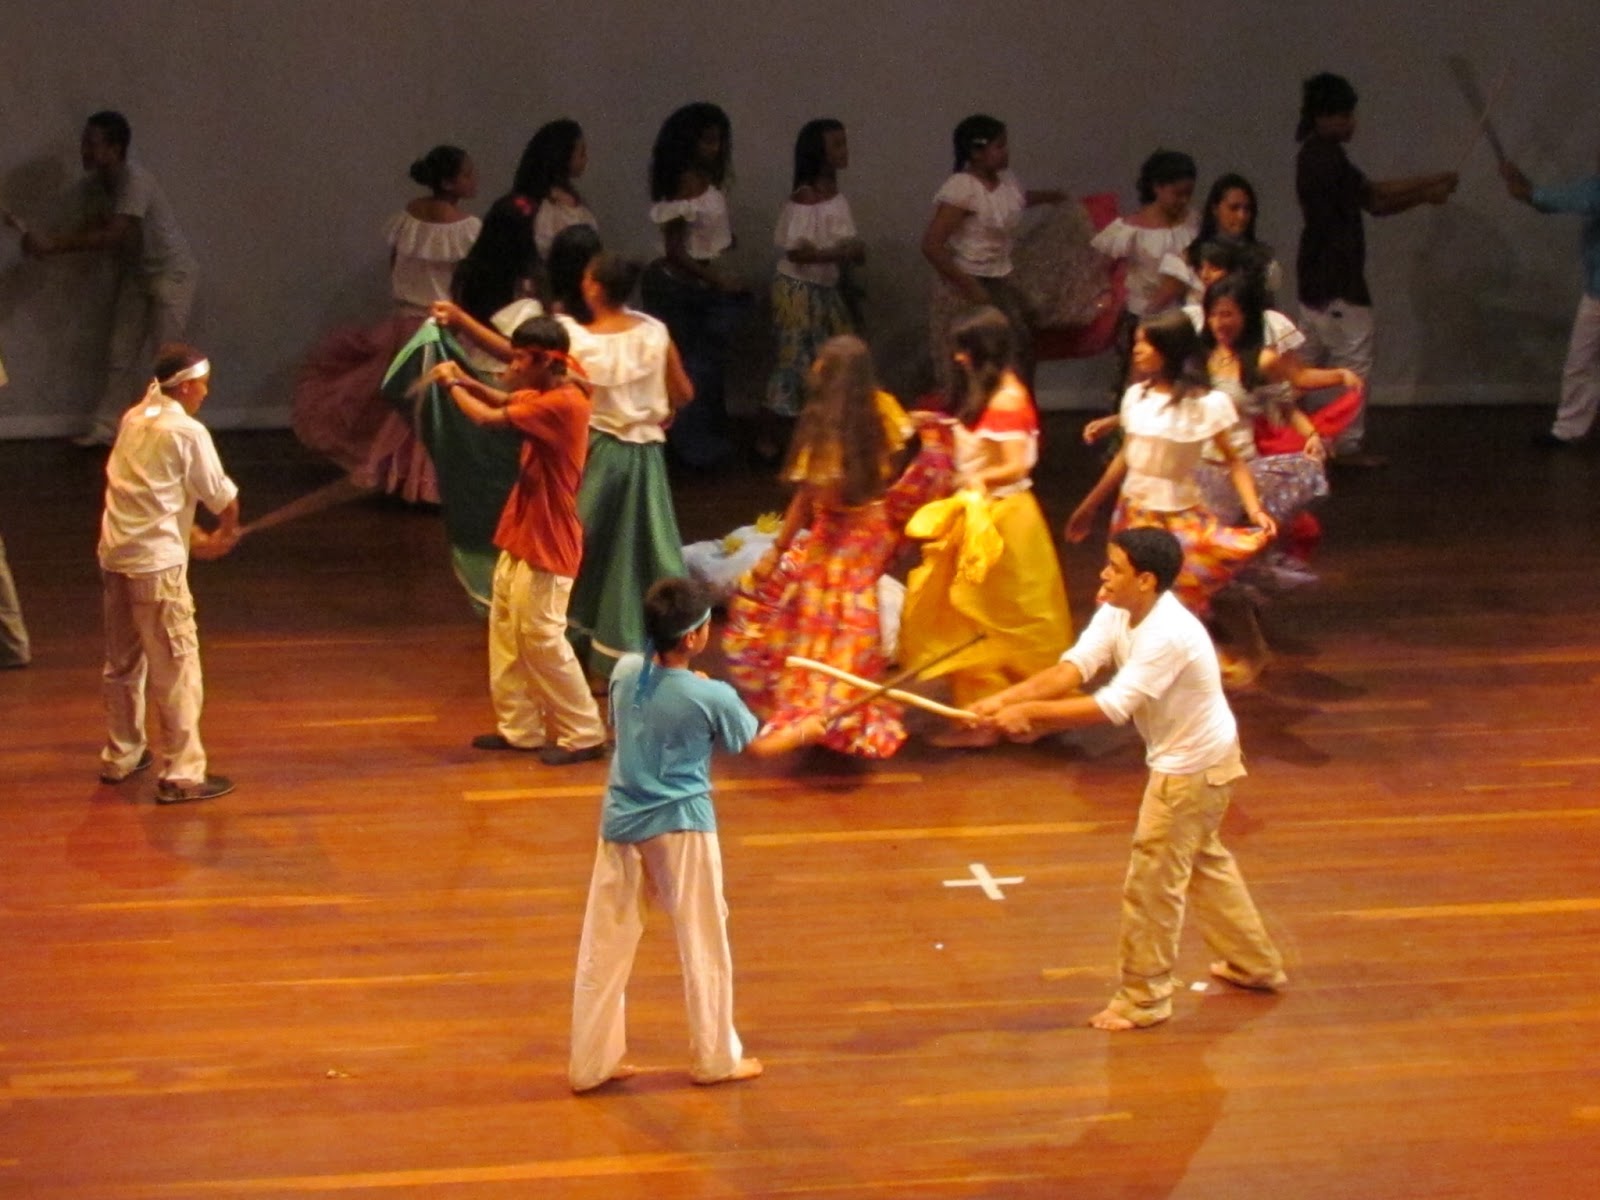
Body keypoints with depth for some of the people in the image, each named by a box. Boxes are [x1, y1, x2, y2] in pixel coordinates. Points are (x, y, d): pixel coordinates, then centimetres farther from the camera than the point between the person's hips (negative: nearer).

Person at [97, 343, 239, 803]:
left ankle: (120, 757, 32)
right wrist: (226, 534, 16)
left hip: (115, 555, 8)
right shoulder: (187, 432, -12)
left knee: (123, 662, 20)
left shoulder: (133, 420, 9)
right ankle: (182, 774, -1)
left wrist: (195, 537, 15)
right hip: (157, 562, -8)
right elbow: (223, 497, -5)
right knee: (176, 668, -2)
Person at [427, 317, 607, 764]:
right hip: (521, 536, 10)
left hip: (547, 543, -10)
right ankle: (519, 727, 20)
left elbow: (489, 418, -25)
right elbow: (506, 401, 26)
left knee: (542, 637, -5)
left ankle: (583, 734, 4)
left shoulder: (563, 404, -23)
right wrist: (467, 380, 7)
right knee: (506, 629, 13)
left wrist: (452, 384, -8)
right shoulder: (544, 396, 8)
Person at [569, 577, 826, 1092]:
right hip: (680, 824, -4)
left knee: (605, 942, 9)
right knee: (702, 941, 11)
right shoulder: (712, 697, -16)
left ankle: (590, 1062, 14)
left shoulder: (625, 672, -5)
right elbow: (757, 746, 2)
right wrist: (802, 733, 21)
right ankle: (714, 1057, 20)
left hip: (621, 820, 4)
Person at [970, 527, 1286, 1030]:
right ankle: (1255, 963, 43)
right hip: (1198, 758, 10)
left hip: (1192, 768, -10)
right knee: (1205, 861, 26)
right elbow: (1073, 668, -15)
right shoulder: (1117, 613, -6)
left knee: (1152, 883, 1)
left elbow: (1112, 706, -37)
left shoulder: (1168, 635, -34)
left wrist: (1030, 713, -37)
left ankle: (1144, 999, 15)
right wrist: (1005, 698, -29)